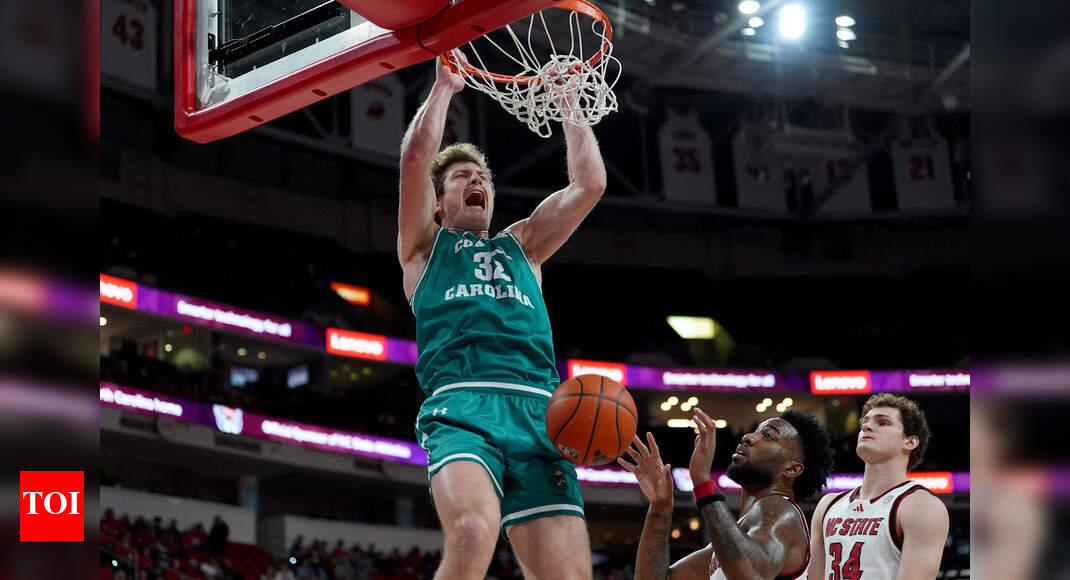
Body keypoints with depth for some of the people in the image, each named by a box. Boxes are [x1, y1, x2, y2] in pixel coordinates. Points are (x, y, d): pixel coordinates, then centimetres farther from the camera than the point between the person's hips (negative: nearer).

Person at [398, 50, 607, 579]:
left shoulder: (521, 245, 35)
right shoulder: (425, 246, 25)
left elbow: (589, 183, 26)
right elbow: (415, 156, 10)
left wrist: (567, 101, 31)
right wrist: (444, 86, 20)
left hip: (538, 413, 4)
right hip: (461, 406, -3)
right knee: (474, 532, -34)